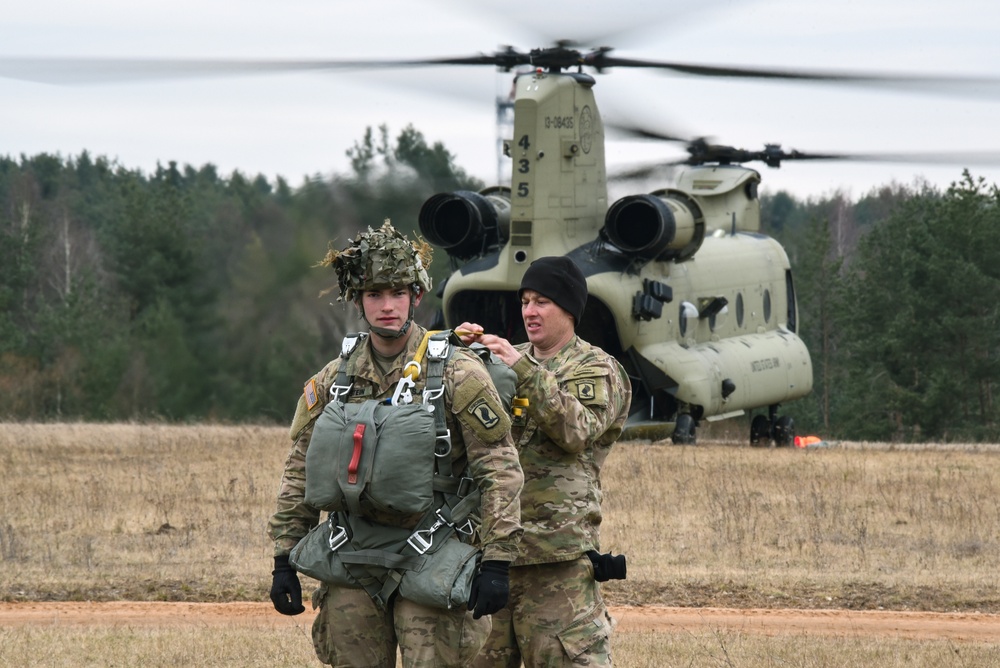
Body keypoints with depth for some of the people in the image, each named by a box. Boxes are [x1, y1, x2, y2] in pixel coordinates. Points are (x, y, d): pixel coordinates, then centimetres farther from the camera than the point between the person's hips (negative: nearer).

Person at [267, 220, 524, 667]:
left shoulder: (457, 374, -6)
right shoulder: (333, 379, 8)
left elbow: (499, 469, -9)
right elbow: (299, 473, 15)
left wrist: (496, 563, -14)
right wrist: (284, 559, 11)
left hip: (428, 564, -5)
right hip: (352, 567, 5)